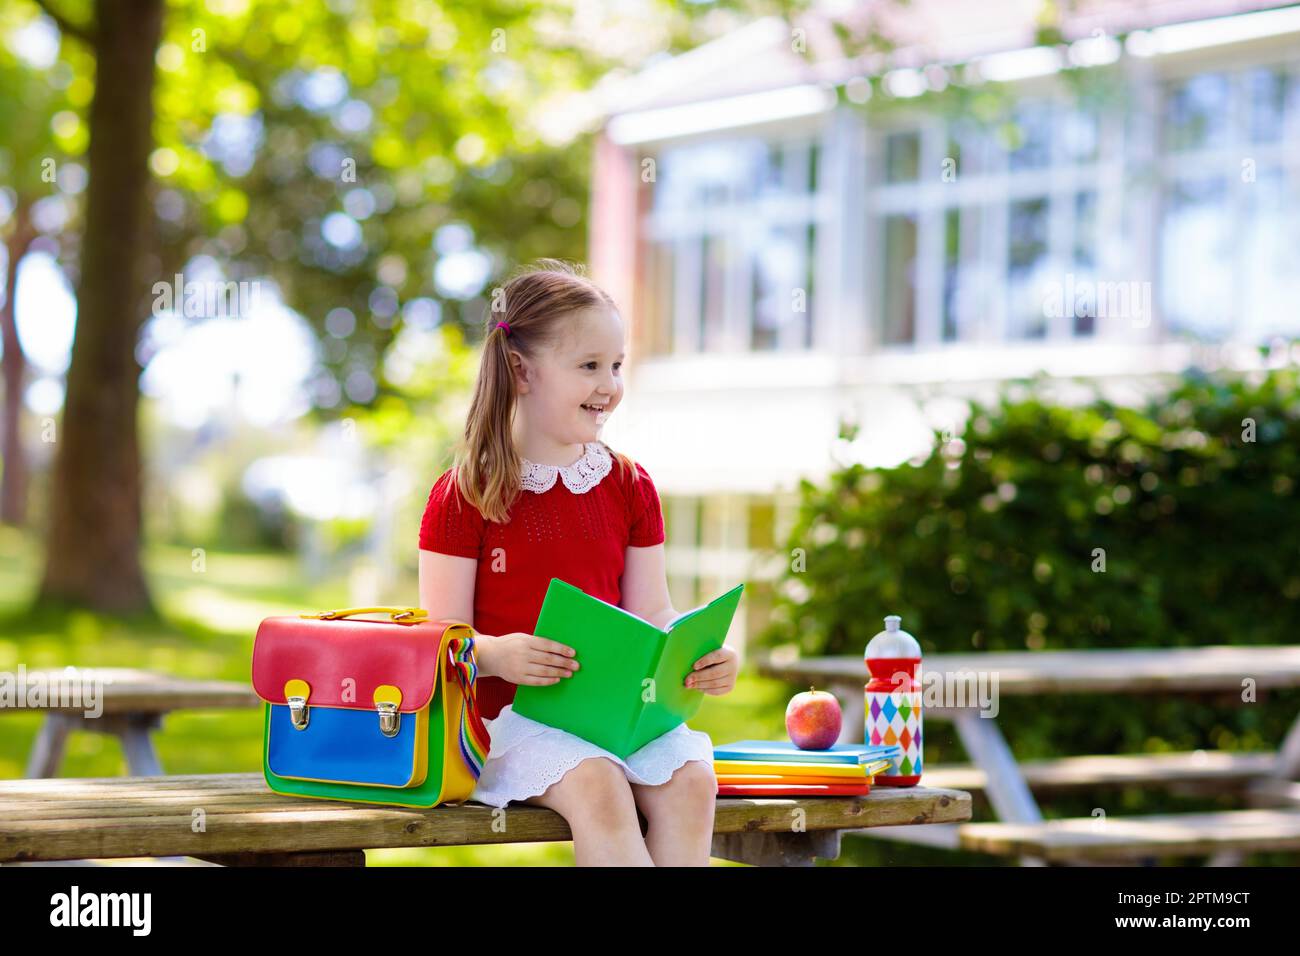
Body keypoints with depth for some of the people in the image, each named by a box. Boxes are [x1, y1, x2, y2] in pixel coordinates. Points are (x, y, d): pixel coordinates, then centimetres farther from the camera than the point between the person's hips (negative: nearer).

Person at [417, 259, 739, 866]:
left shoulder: (630, 487, 12)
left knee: (690, 781, -25)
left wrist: (699, 657, -11)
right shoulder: (465, 494, -2)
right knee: (597, 787, -32)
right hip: (508, 710, -4)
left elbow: (651, 619, 11)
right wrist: (496, 655, -26)